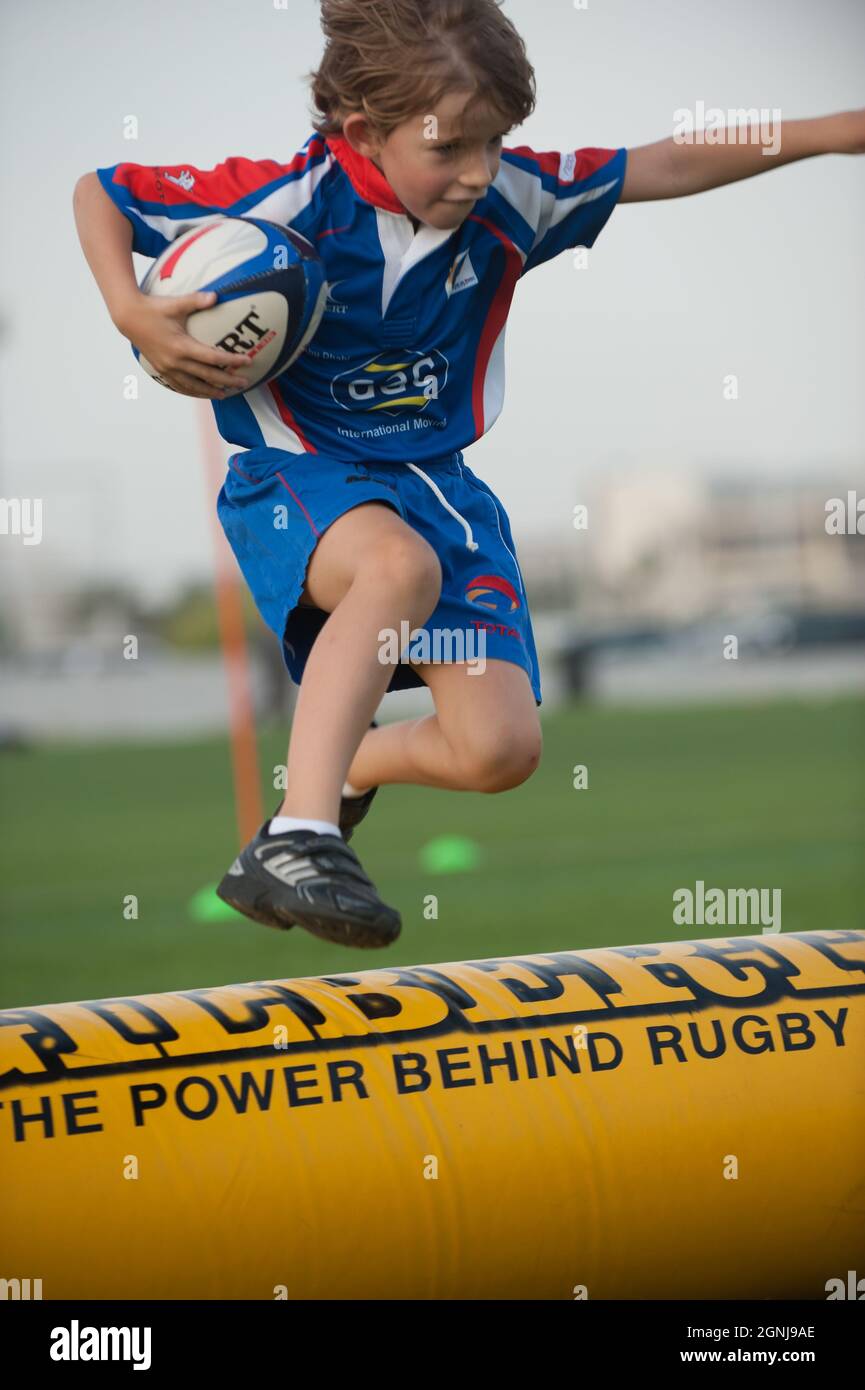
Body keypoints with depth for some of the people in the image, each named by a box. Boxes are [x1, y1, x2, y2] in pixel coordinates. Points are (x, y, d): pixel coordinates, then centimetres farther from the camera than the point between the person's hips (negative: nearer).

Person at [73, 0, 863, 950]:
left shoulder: (508, 198, -7)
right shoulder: (288, 200, -18)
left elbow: (666, 168, 1)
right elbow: (97, 192, -9)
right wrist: (132, 317, -24)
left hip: (437, 480, 5)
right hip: (296, 475, -5)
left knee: (500, 749, -7)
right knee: (402, 563, -41)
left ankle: (352, 766, 27)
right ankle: (293, 841, -44)